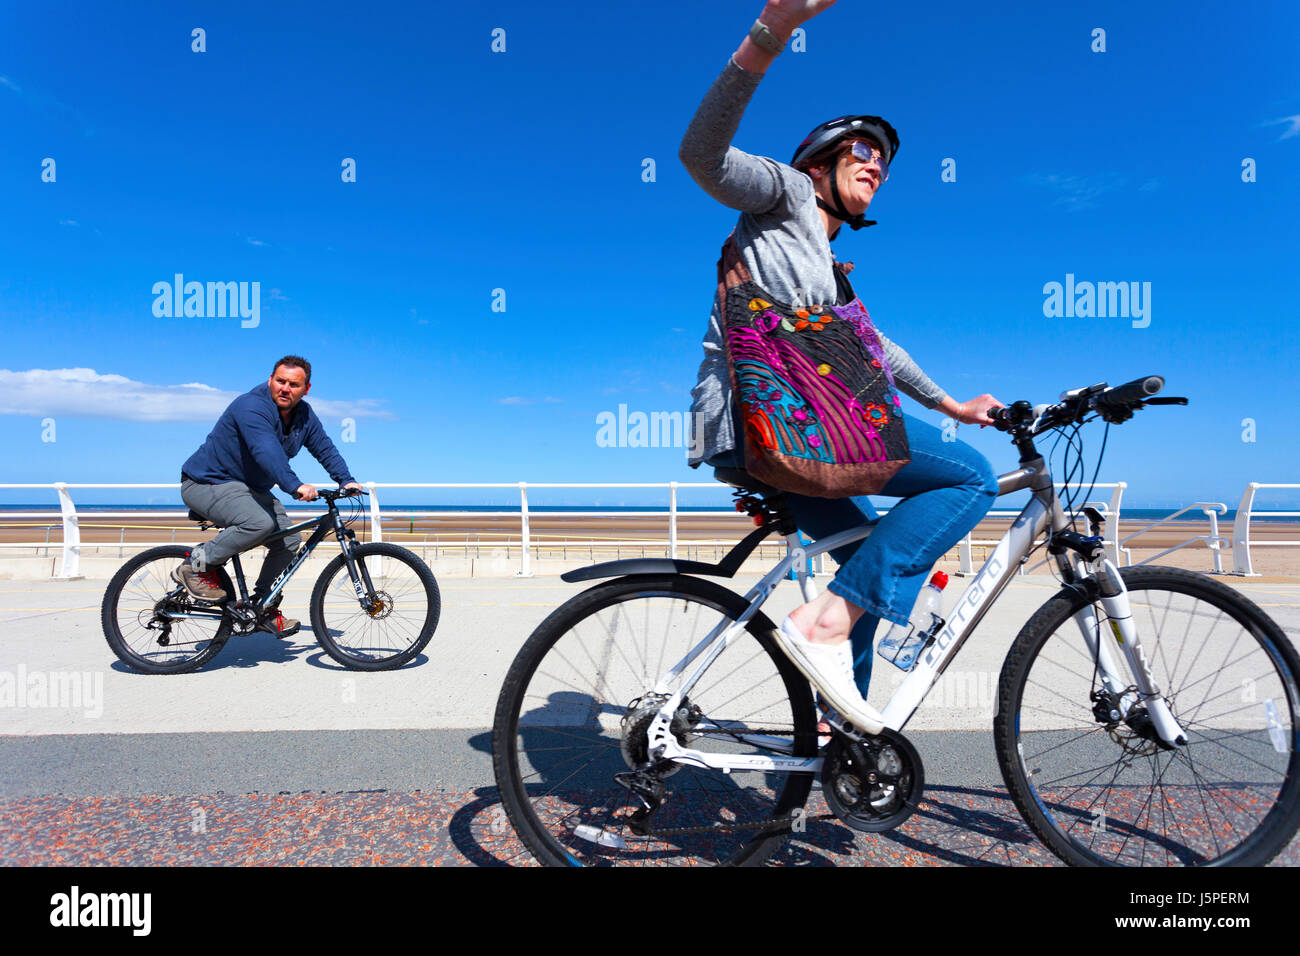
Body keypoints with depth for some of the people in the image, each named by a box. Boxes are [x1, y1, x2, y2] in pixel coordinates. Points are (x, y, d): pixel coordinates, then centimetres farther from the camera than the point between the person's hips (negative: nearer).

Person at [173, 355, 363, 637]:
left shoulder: (304, 416, 1)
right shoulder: (251, 407, -26)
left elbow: (325, 448, 6)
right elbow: (266, 451, -41)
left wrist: (346, 480, -10)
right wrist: (295, 486, -54)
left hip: (250, 488, 9)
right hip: (207, 483, -8)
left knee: (289, 540, -3)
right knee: (260, 522, -34)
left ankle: (263, 606, 12)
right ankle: (196, 565, -13)